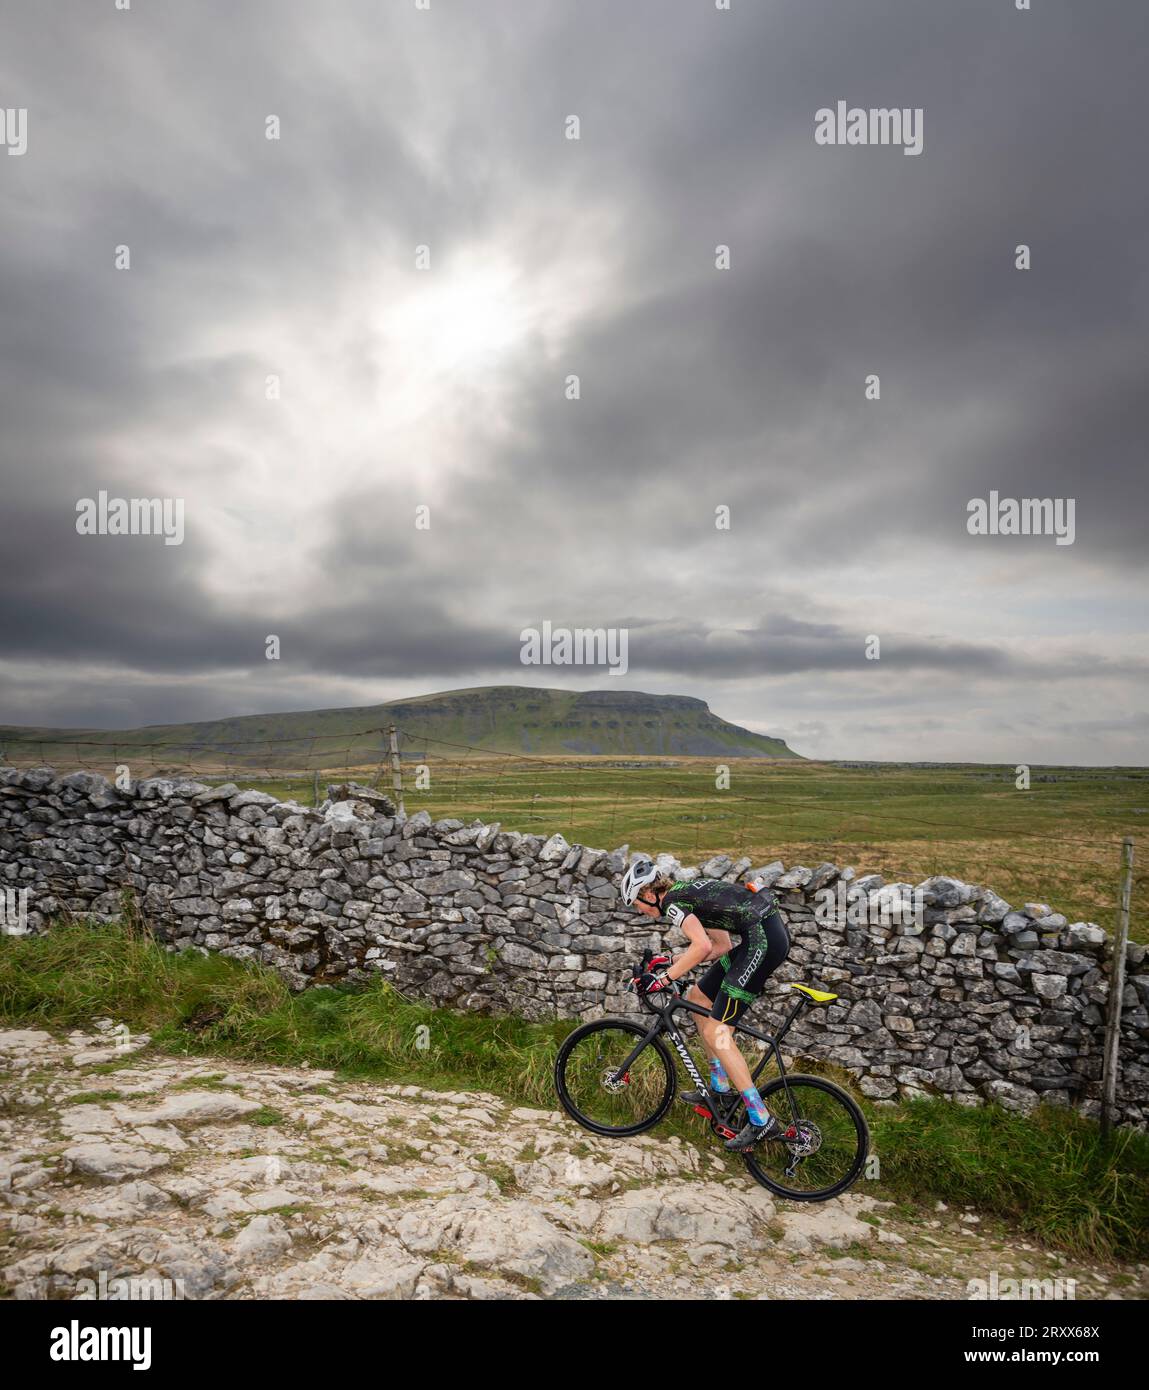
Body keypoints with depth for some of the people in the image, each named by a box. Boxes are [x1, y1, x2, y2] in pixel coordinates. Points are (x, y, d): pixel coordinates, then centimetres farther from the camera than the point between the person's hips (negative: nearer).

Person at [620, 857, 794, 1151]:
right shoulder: (687, 892, 20)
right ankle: (721, 1088, 27)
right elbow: (722, 945, 21)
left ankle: (762, 1121, -2)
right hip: (771, 933, 10)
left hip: (762, 939, -10)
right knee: (697, 997, 18)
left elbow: (702, 946, -22)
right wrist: (674, 963, 19)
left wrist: (665, 977, -14)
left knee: (716, 1033, -6)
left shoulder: (671, 901, -7)